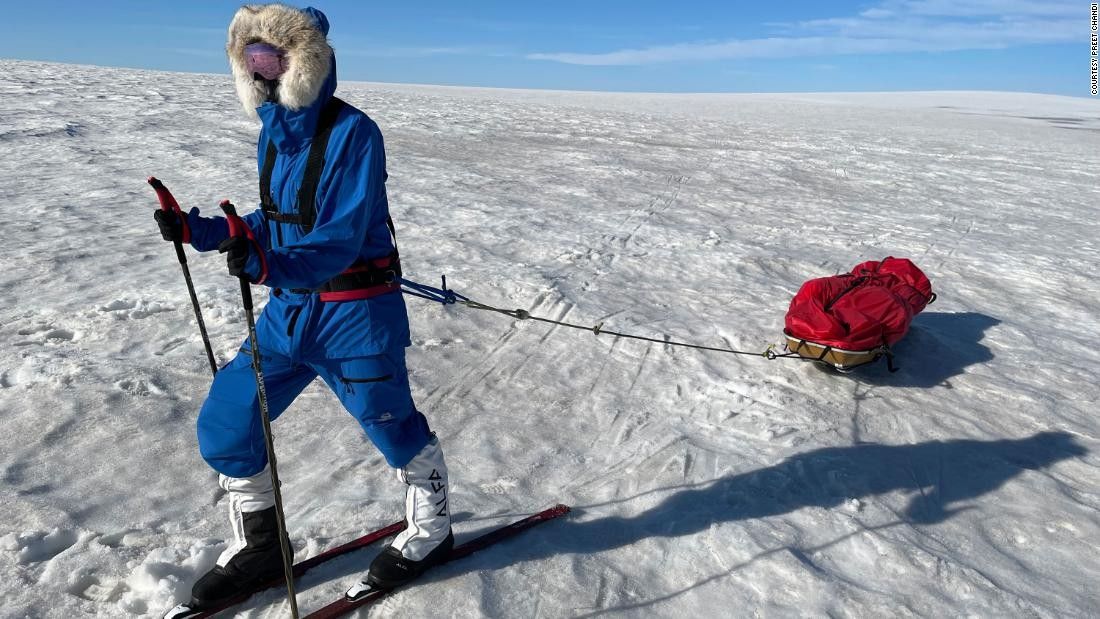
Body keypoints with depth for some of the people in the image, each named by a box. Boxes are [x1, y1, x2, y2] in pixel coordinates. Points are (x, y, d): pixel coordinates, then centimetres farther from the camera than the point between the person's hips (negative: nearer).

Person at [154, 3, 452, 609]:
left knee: (392, 426, 10)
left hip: (356, 314, -8)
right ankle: (260, 545, 32)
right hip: (289, 309, 8)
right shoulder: (274, 135, 8)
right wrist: (197, 231, 8)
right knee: (224, 423, 9)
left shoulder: (352, 133, -17)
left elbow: (342, 238, -26)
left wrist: (271, 266, -41)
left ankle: (431, 530, 38)